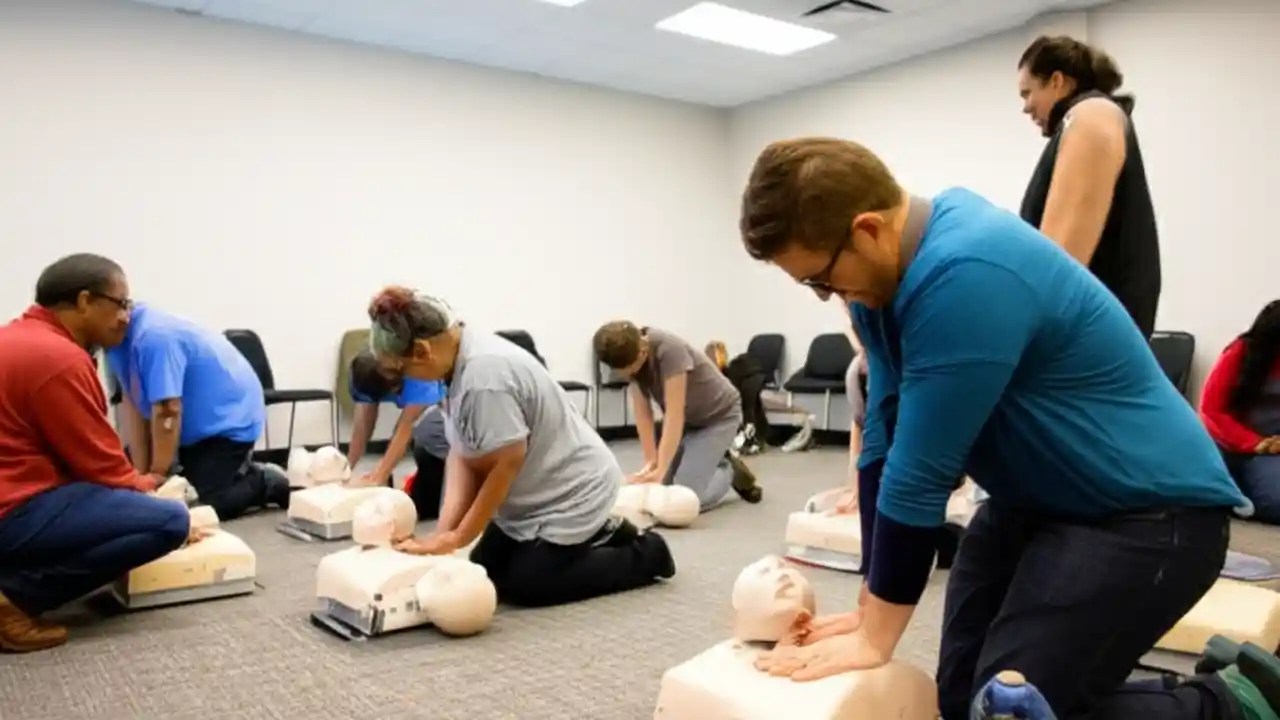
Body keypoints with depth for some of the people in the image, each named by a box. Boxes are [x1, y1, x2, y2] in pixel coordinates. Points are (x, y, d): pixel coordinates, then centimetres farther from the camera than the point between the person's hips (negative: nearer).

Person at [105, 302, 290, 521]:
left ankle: (267, 483, 5)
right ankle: (241, 471, 24)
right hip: (197, 423, 9)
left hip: (229, 417, -9)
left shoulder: (154, 337, -31)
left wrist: (155, 479, -18)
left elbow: (167, 413, -28)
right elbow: (132, 404, -4)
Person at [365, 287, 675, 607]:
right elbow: (462, 454, -5)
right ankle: (598, 533, 24)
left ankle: (646, 554, 9)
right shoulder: (461, 362, -3)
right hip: (540, 496, 9)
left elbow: (507, 464, -27)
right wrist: (443, 531, -14)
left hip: (572, 492, -9)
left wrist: (457, 538, -18)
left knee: (522, 586, -6)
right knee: (485, 573, 11)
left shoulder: (484, 375, -32)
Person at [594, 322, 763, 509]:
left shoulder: (670, 350, -35)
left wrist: (660, 471, -40)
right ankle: (718, 460, 19)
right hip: (686, 417, 7)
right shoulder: (629, 355, -15)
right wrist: (651, 463, -20)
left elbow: (674, 414, -36)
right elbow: (643, 414, -13)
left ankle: (731, 471, 10)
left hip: (718, 415, -7)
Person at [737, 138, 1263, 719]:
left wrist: (874, 639, -16)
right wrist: (870, 612, -4)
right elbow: (885, 434, -4)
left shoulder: (964, 277, -32)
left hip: (1145, 509, -8)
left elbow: (920, 475, -27)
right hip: (1038, 497, 9)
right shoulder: (890, 264, -4)